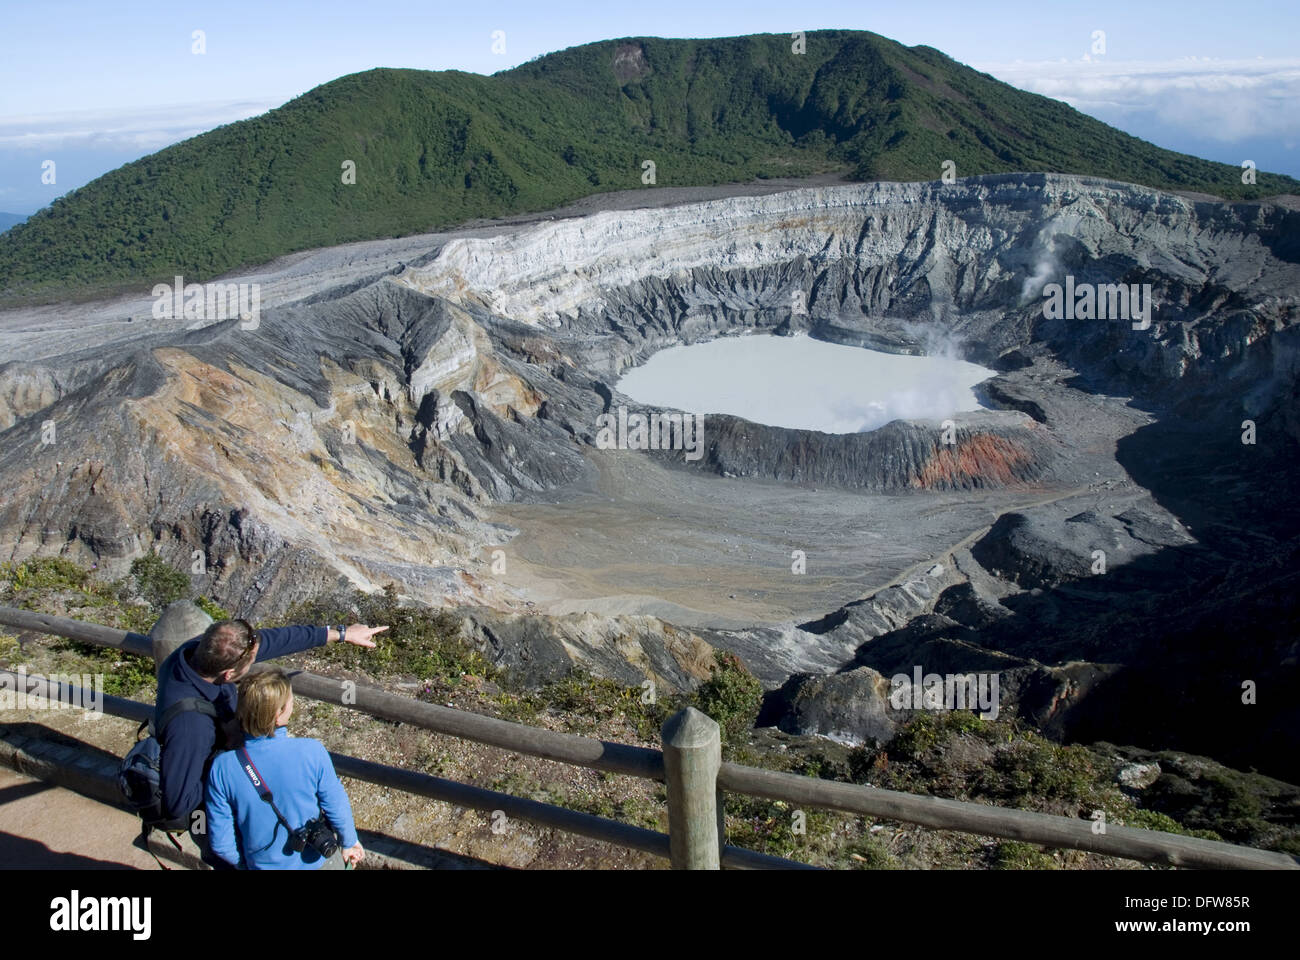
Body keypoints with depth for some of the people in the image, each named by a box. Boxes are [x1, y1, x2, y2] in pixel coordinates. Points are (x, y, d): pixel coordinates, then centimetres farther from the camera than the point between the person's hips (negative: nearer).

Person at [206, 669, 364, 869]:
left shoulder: (222, 768, -22)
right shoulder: (312, 752, -26)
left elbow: (221, 843, -12)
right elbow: (337, 807, -11)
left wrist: (245, 863, 9)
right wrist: (350, 843, 9)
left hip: (263, 865, 2)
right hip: (318, 861, -2)